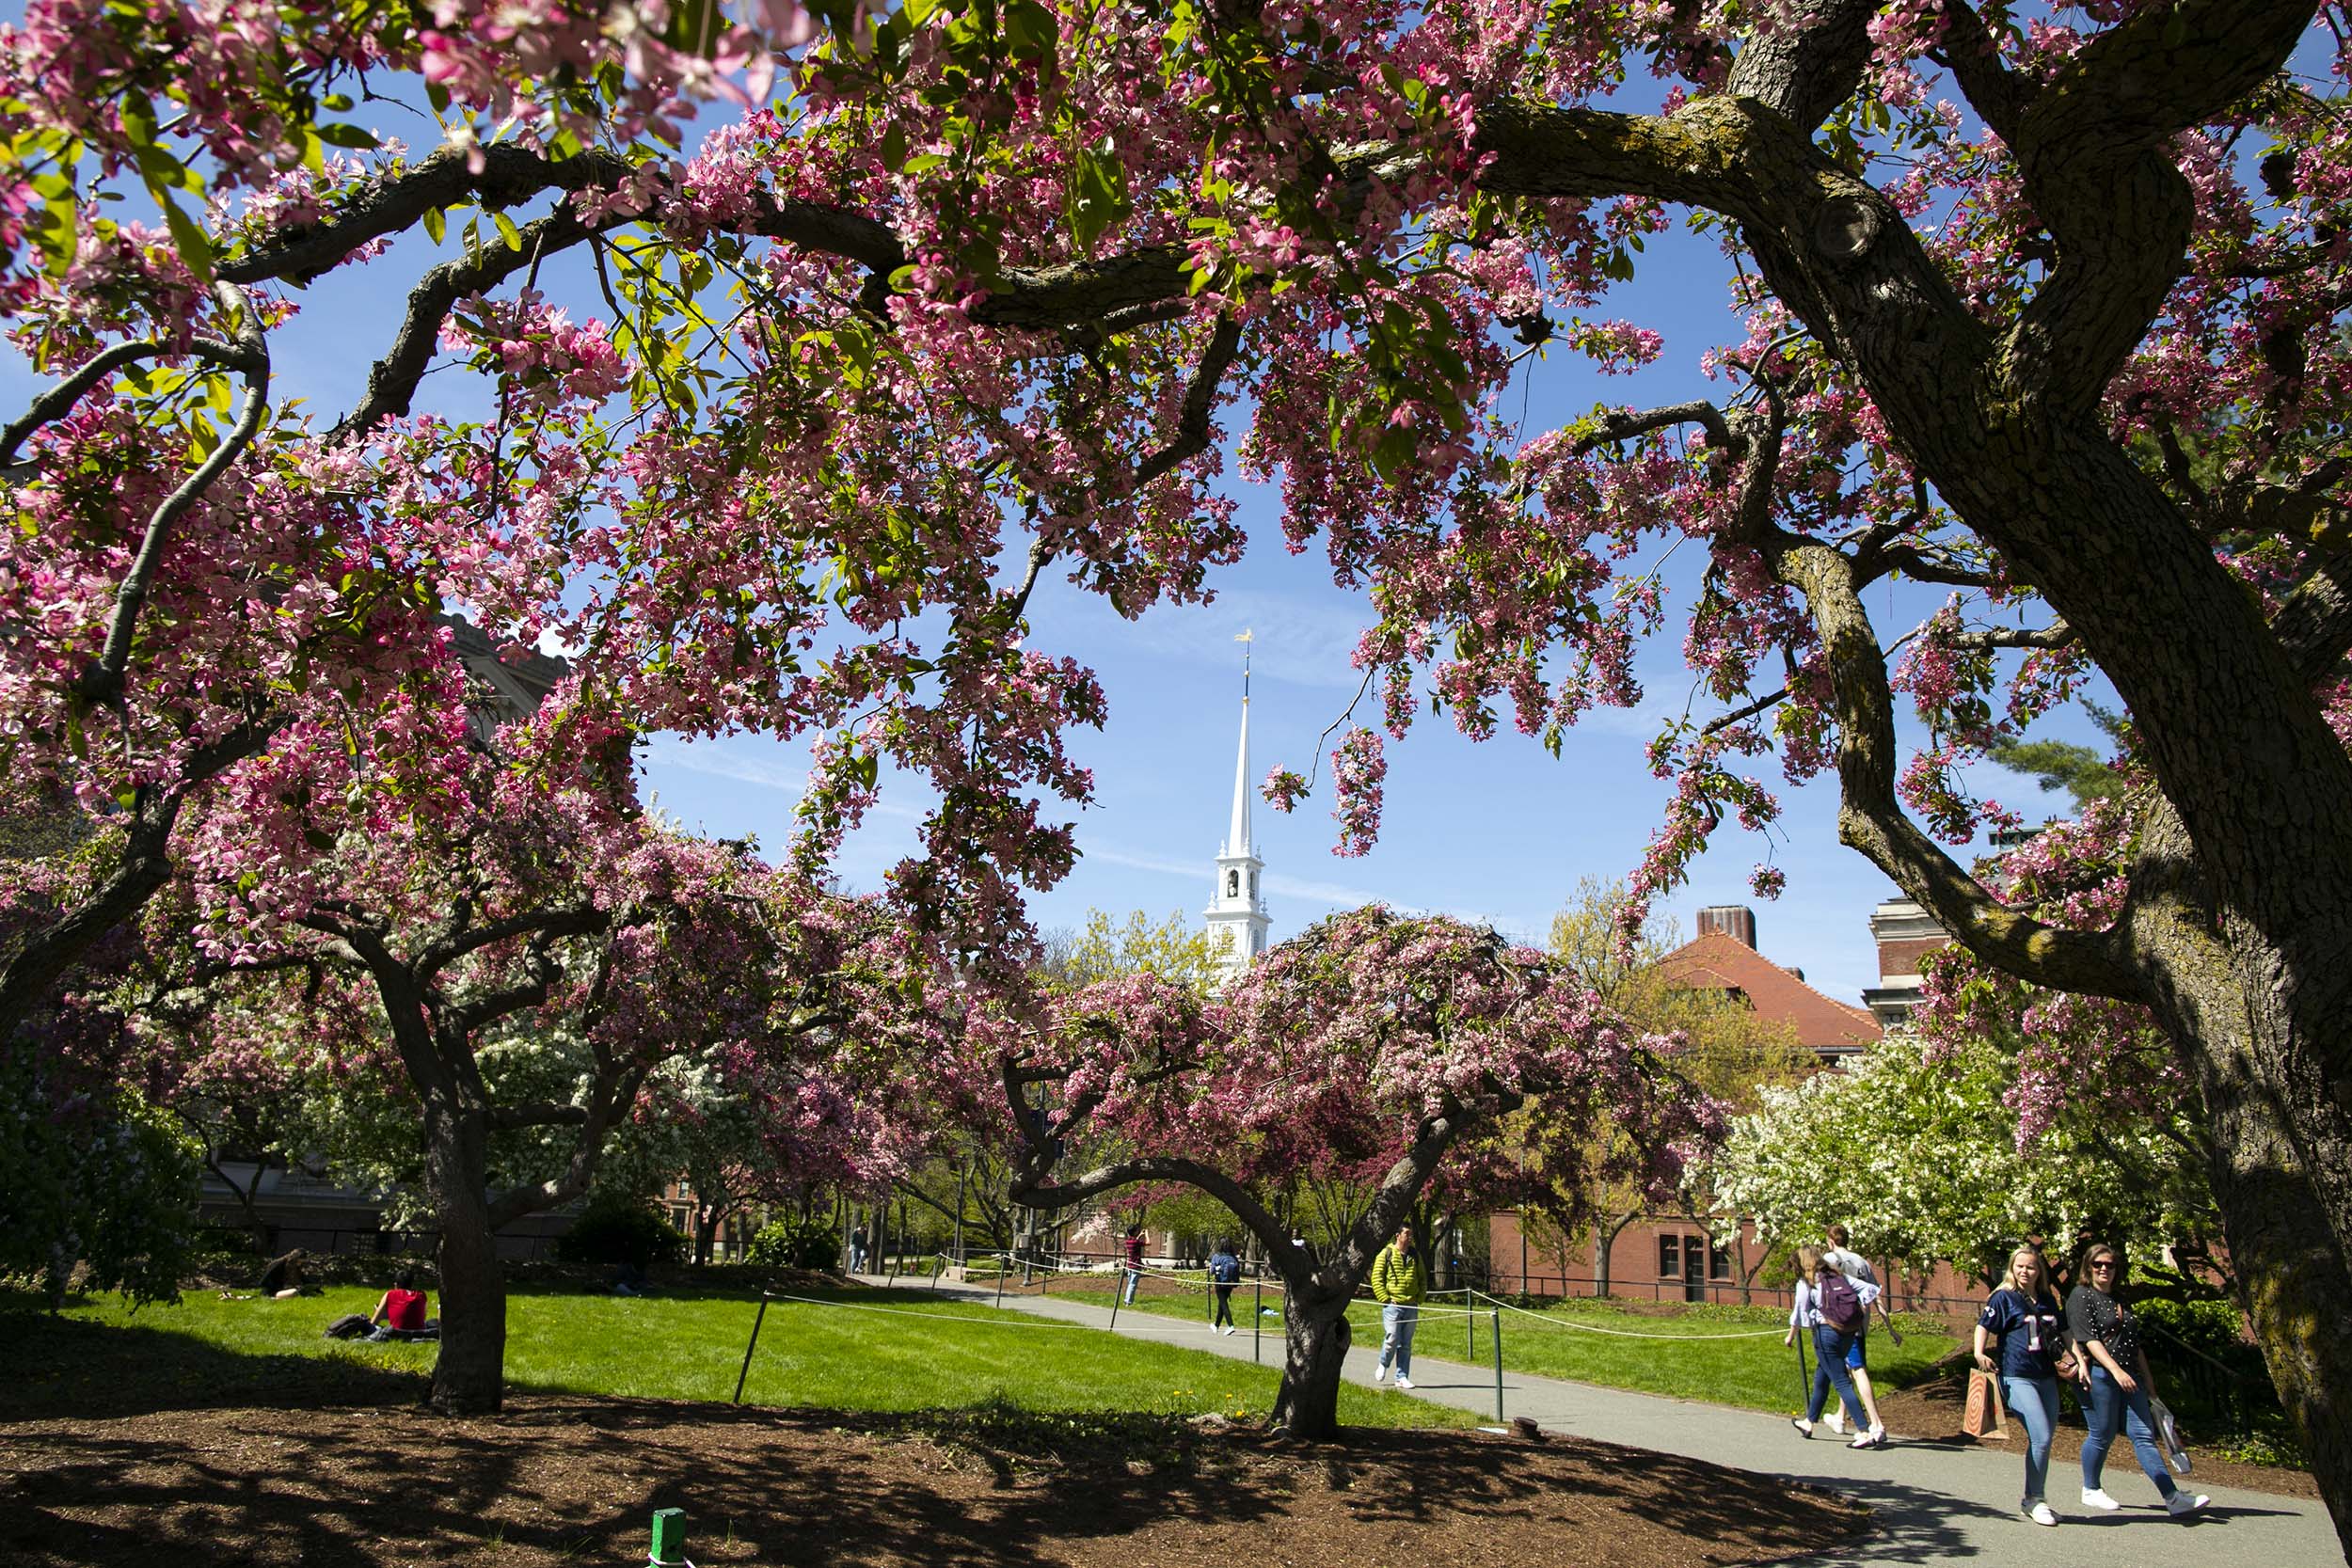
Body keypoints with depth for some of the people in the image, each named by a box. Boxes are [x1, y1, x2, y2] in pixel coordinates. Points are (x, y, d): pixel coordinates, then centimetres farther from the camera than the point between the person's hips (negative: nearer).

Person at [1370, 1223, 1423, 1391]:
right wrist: (1385, 1299, -10)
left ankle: (1402, 1377, 13)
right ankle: (1383, 1365, 18)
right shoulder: (1386, 1254, -2)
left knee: (1406, 1344, 6)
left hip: (1411, 1307, 4)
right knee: (1392, 1339, -10)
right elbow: (1376, 1278, -3)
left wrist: (1419, 1299, 7)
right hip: (1392, 1305, -4)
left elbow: (1422, 1279, 19)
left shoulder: (1415, 1256, 12)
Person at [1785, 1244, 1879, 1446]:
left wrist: (1790, 1336, 16)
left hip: (1827, 1332, -7)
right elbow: (1869, 1289, 7)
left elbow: (1799, 1313, 1)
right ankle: (1809, 1421, 35)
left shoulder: (1806, 1283, -3)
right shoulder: (1839, 1276, 12)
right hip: (1849, 1333, 7)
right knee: (1821, 1378, 21)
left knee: (1842, 1383, -4)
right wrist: (1862, 1314, 14)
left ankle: (1864, 1432, -12)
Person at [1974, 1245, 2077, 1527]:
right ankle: (2035, 1499, -1)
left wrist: (2076, 1359, 12)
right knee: (2041, 1437, -16)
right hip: (2017, 1377, -6)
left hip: (2047, 1377, 6)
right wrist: (1979, 1354, -24)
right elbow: (1983, 1325, -9)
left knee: (2042, 1440, 10)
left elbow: (2062, 1332, 23)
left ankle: (2033, 1500, 23)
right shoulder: (2004, 1298, -4)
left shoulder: (2048, 1301, 13)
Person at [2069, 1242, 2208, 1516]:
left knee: (2144, 1436, 1)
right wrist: (2115, 1370, -23)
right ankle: (2091, 1491, 14)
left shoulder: (2120, 1301, 20)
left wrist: (2147, 1378, 19)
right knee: (2101, 1436, 0)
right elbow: (2088, 1339, -14)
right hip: (2099, 1375, -7)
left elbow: (2135, 1344, 24)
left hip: (2129, 1377, 7)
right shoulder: (2081, 1296, -4)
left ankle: (2173, 1497, -4)